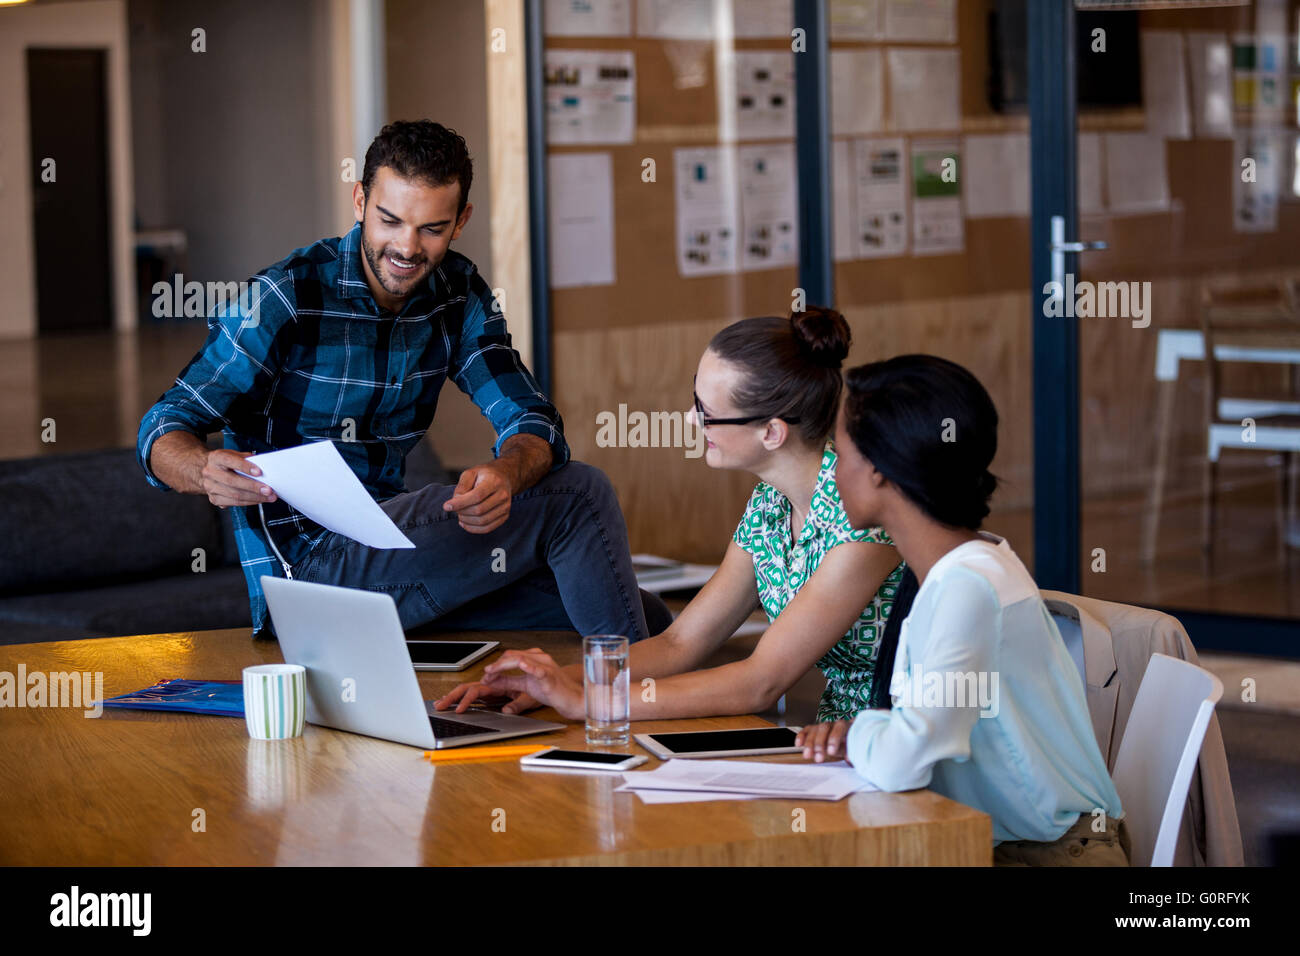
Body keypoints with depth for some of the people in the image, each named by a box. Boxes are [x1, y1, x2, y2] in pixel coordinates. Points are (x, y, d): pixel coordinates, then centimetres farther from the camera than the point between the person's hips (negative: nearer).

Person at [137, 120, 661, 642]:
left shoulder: (459, 294, 5)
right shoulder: (283, 297, -14)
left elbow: (532, 421, -4)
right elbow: (164, 429, -13)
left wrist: (504, 475, -29)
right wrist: (207, 470, -38)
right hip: (302, 565, -7)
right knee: (579, 494, -16)